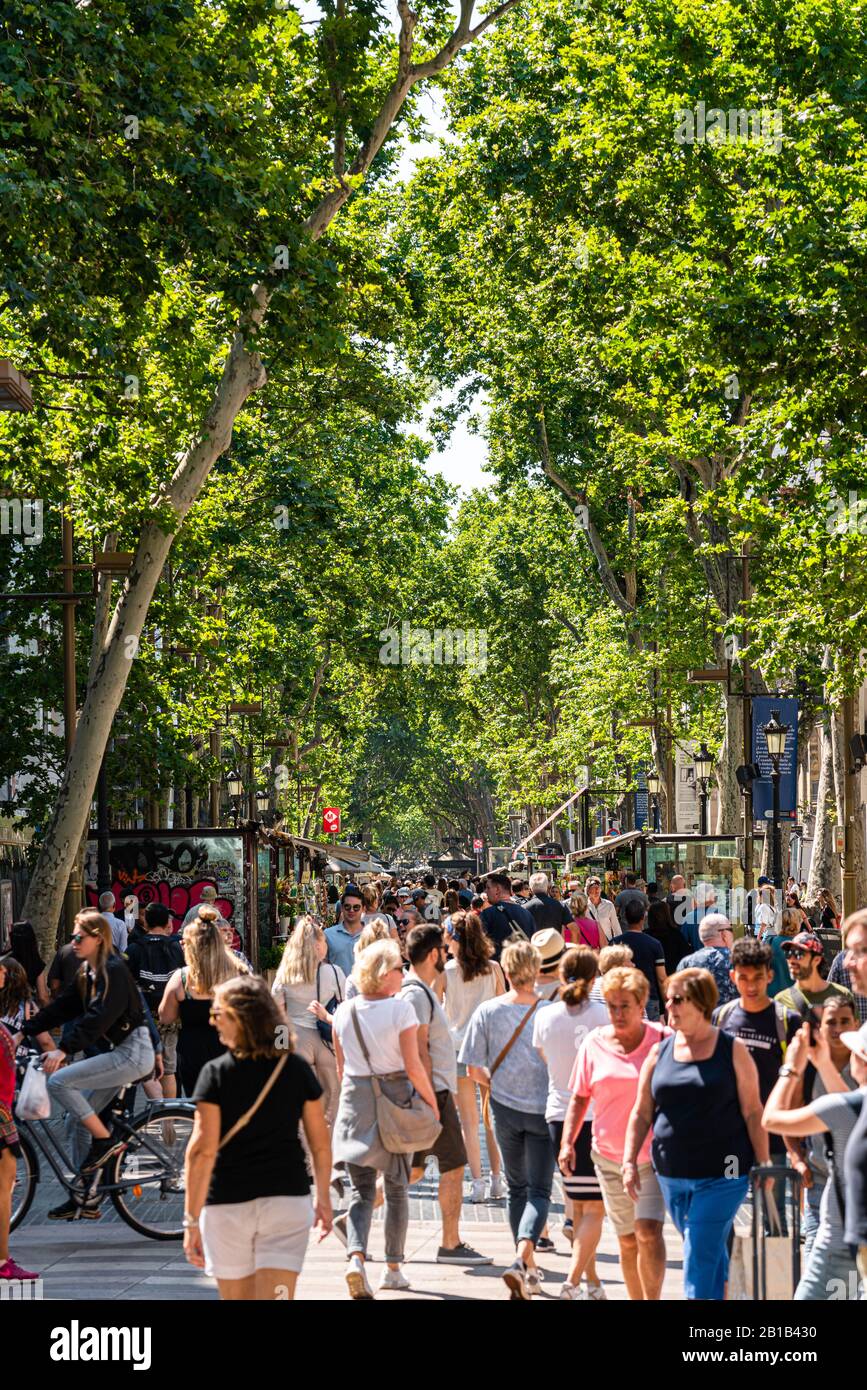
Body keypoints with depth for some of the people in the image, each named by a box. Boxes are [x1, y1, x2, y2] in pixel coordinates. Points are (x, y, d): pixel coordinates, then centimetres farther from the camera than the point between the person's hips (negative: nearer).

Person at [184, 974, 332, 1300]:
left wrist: (192, 1220, -10)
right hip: (287, 1198, 2)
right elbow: (320, 1143, 7)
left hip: (228, 1204, -1)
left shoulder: (216, 1073, -7)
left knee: (239, 1297, 15)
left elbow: (203, 1150, -12)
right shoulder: (296, 1069, 2)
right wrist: (323, 1197, 20)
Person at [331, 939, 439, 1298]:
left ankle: (356, 1256, -18)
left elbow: (341, 1067, 9)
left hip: (355, 1099, 3)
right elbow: (413, 1065, -13)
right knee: (396, 1187, 12)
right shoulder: (400, 1008, -11)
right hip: (395, 1100, -3)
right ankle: (392, 1268, 18)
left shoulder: (344, 1011, 2)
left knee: (360, 1188, 5)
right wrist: (431, 1101, -1)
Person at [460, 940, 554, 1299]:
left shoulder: (487, 1011, -6)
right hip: (543, 1108, -2)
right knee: (538, 1191, 3)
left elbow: (475, 1071, -3)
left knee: (517, 1188, 19)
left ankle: (529, 1268, 24)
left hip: (505, 1108, 2)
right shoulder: (549, 1011, -13)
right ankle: (522, 1260, -20)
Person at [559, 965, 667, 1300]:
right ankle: (637, 1299, 24)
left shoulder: (663, 1040, -6)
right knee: (627, 1239, 12)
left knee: (648, 1231, -16)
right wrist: (567, 1142, -1)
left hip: (654, 1155, -3)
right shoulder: (594, 1043, 2)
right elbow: (580, 1097, 10)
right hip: (609, 1155, 3)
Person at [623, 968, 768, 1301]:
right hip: (672, 1174, 4)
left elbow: (753, 1112, -2)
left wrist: (764, 1168, -5)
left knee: (700, 1259, -10)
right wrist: (629, 1161, 1)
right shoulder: (660, 1053, 8)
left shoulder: (732, 1051, -2)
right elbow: (641, 1113, 10)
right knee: (712, 1254, 14)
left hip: (722, 1174, -4)